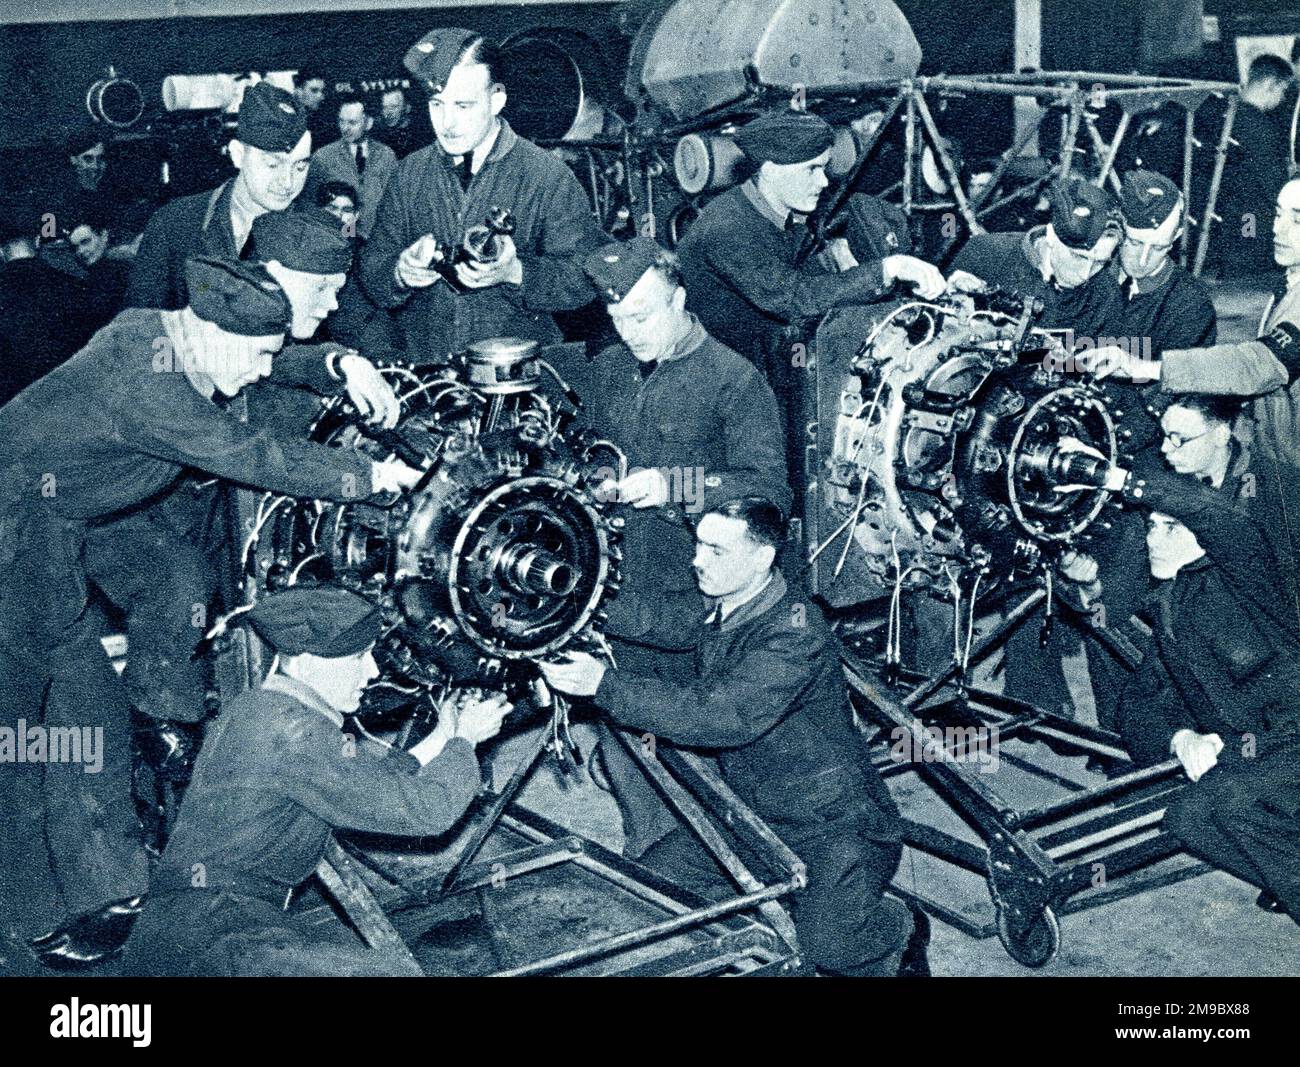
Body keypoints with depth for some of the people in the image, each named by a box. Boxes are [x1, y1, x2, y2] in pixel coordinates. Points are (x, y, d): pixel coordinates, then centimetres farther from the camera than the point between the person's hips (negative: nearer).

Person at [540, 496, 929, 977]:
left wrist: (605, 683, -35)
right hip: (754, 813, 8)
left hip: (835, 824, -8)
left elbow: (722, 716, -34)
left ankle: (901, 930, 7)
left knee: (829, 945, -28)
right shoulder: (719, 615, 3)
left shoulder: (795, 630, -25)